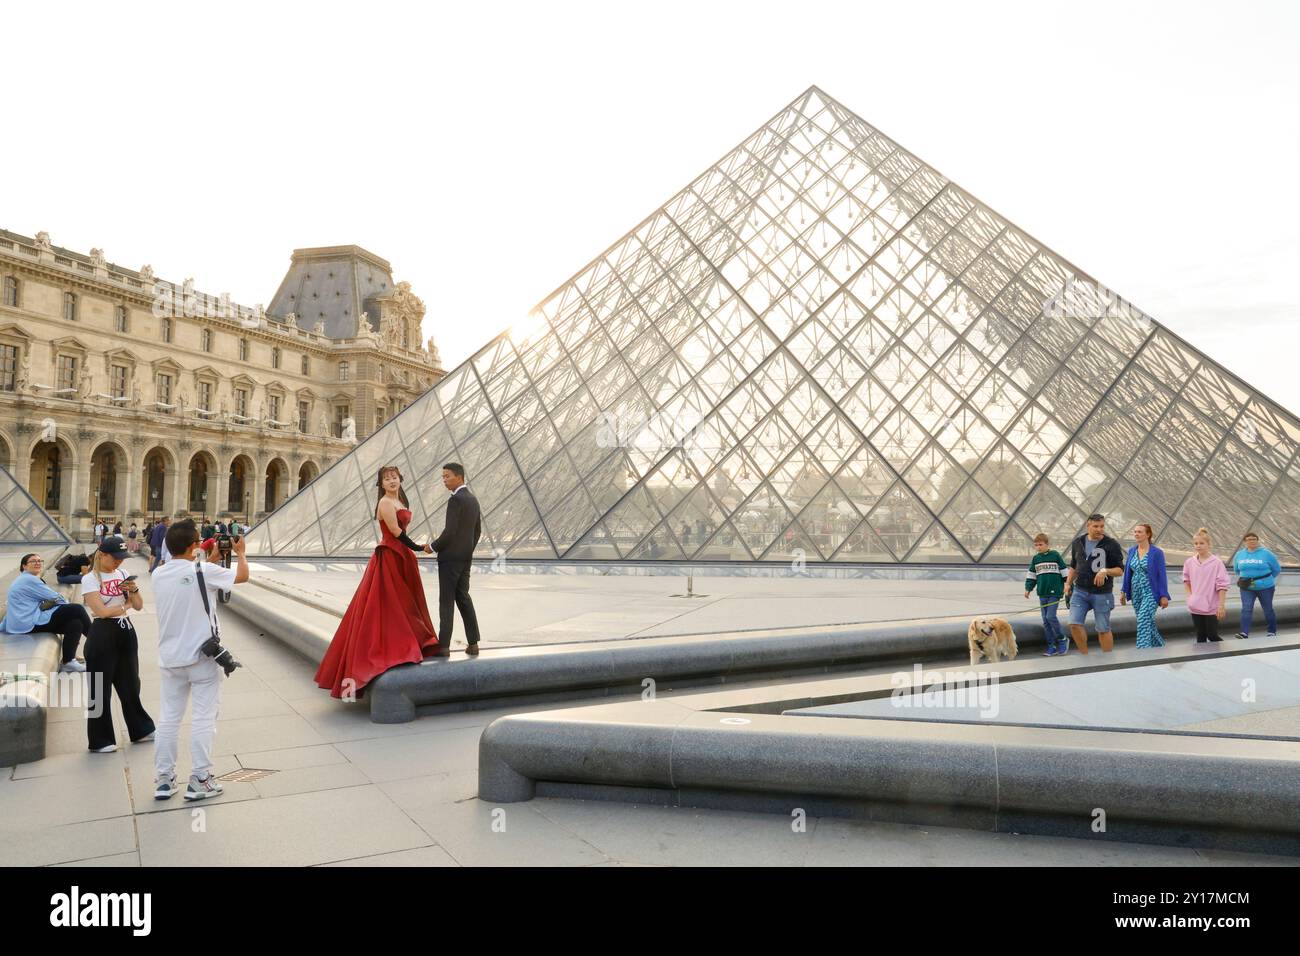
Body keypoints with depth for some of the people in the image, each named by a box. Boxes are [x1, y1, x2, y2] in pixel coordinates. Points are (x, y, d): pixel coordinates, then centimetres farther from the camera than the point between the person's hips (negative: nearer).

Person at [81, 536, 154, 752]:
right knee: (100, 688, 3)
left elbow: (139, 606, 8)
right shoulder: (90, 579, -8)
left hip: (126, 631, 6)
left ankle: (141, 730, 26)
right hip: (103, 634, -6)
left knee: (130, 684, 15)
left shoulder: (122, 573, 9)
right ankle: (100, 741, 13)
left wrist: (134, 590, -10)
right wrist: (125, 605, -1)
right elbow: (102, 611, -17)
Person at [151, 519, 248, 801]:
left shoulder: (159, 574, 2)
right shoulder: (203, 571, -15)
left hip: (170, 657, 6)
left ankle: (163, 779, 17)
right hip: (201, 656, -5)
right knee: (203, 717, 2)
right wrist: (240, 552, 14)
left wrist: (211, 560, 24)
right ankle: (199, 780, 5)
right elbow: (243, 576, -3)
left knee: (169, 716, 12)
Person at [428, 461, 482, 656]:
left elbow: (449, 532, -20)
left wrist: (433, 546, -5)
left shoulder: (456, 500, -16)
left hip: (450, 557, -8)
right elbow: (478, 530, 17)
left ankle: (444, 645, 1)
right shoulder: (473, 499, 12)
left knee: (446, 601, -3)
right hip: (466, 558, 8)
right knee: (463, 597, 14)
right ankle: (473, 642, 14)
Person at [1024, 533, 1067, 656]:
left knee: (1051, 617, -14)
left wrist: (1067, 586, -1)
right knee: (1045, 620, 4)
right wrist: (1028, 589, 8)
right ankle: (1052, 646, 11)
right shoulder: (1035, 559, 10)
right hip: (1042, 593, 5)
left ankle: (1062, 640, 6)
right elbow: (1031, 575, 16)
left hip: (1054, 592, -5)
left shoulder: (1055, 555, -1)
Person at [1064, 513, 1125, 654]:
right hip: (1080, 591, 3)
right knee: (1074, 624, -9)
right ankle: (1085, 655, 7)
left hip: (1102, 594, -3)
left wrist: (1106, 571, -23)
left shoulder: (1112, 545, -5)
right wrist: (1068, 583, 11)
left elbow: (1120, 570, -5)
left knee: (1103, 629, 4)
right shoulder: (1077, 543, 8)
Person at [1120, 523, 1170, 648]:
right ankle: (1160, 645, 33)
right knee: (1149, 624, 15)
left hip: (1150, 593, -6)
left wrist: (1164, 596, -11)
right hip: (1136, 593, 6)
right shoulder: (1131, 551, 7)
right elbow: (1127, 572, 12)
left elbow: (1162, 575, -8)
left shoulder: (1157, 553, -8)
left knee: (1143, 623, -14)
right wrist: (1123, 591, 10)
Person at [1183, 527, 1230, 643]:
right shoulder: (1189, 562, 3)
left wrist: (1221, 605, -13)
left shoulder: (1216, 562, -10)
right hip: (1195, 607, 4)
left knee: (1212, 636, 1)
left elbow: (1222, 585, -11)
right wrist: (1190, 596, 7)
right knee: (1200, 636, 10)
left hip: (1211, 607, -4)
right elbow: (1186, 579, 19)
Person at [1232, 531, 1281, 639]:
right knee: (1246, 609, -10)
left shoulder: (1266, 554, -4)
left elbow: (1277, 569, 5)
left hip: (1265, 587, -2)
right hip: (1247, 588, 2)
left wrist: (1266, 579, 8)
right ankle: (1244, 632, -17)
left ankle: (1272, 632, 26)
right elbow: (1236, 570, 21)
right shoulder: (1239, 554, 5)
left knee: (1268, 610, 10)